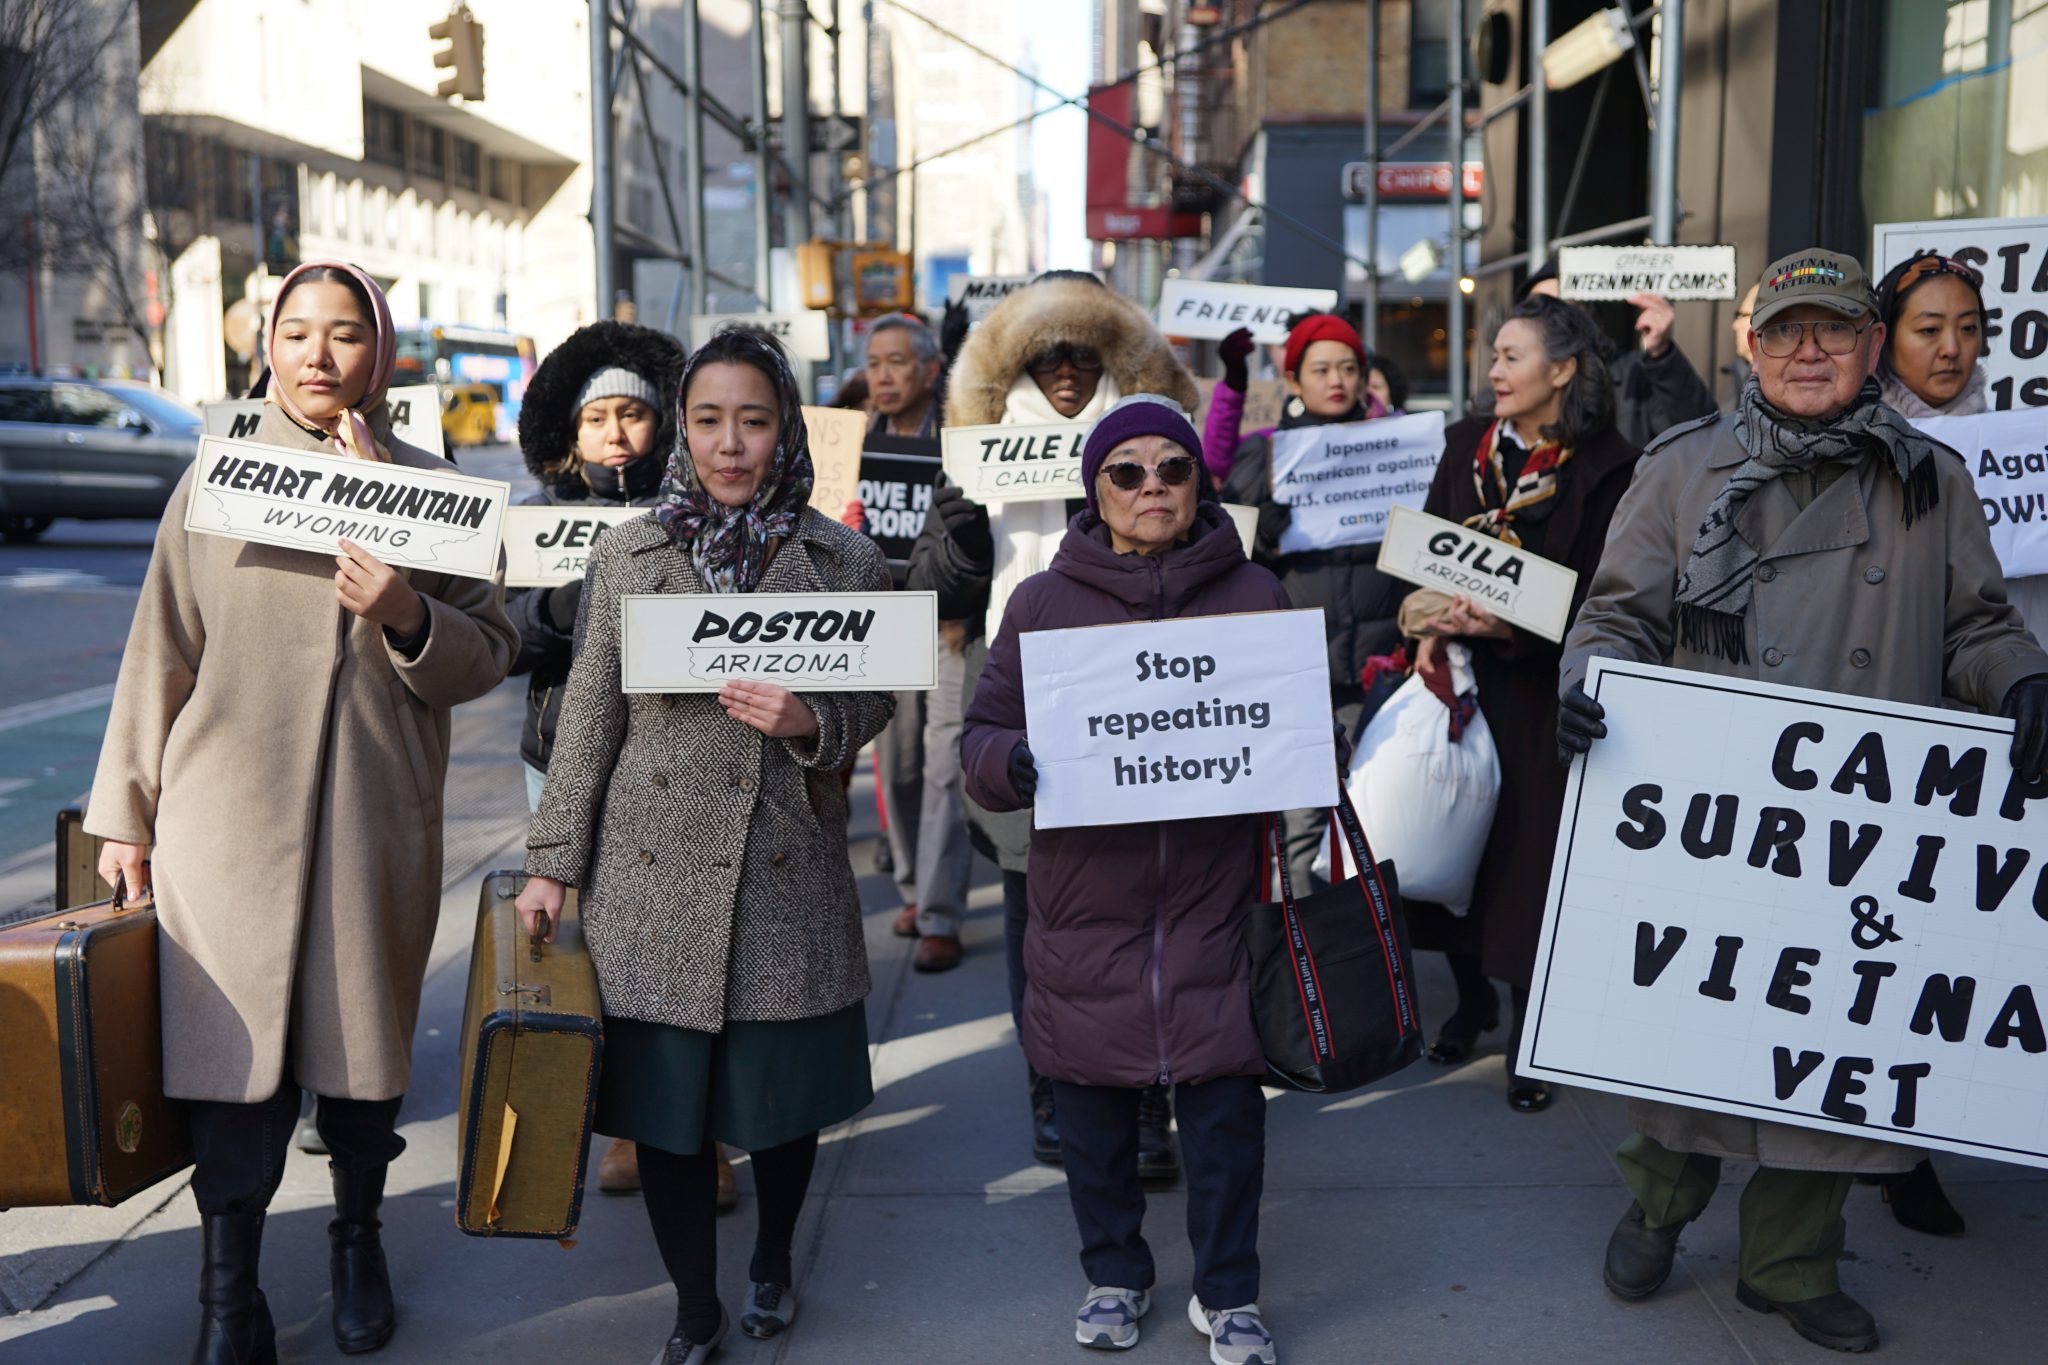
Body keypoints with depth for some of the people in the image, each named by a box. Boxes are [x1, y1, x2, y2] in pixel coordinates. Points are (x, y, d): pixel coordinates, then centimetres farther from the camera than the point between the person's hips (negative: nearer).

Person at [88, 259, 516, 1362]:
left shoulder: (430, 490, 6)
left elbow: (488, 652, 4)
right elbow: (159, 652, 7)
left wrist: (408, 616, -16)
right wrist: (125, 812, 7)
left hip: (380, 818, 1)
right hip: (232, 815, -1)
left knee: (364, 1038, 10)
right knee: (236, 1046, -2)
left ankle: (357, 1239, 33)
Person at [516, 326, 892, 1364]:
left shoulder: (844, 560, 2)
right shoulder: (627, 552, 4)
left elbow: (876, 701, 6)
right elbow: (590, 713, 5)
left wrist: (809, 723, -16)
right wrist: (551, 861, 4)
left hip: (787, 870, 0)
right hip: (652, 869, 1)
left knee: (784, 1092, 11)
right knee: (664, 1094, 6)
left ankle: (773, 1261, 39)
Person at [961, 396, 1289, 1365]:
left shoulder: (1252, 595, 7)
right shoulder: (1044, 602, 4)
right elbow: (982, 733, 4)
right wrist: (1014, 762, -19)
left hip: (1213, 901, 0)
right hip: (1086, 900, 0)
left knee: (1226, 1105, 4)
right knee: (1094, 1107, 11)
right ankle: (1114, 1276, 33)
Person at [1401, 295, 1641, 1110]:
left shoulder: (1606, 467, -6)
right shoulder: (1465, 446, 9)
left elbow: (1594, 598, -10)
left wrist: (1507, 628, -23)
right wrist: (1434, 623, -12)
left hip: (1540, 689, -4)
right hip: (1458, 674, 4)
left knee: (1528, 851, -1)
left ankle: (1527, 1033, 15)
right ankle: (1472, 993, 31)